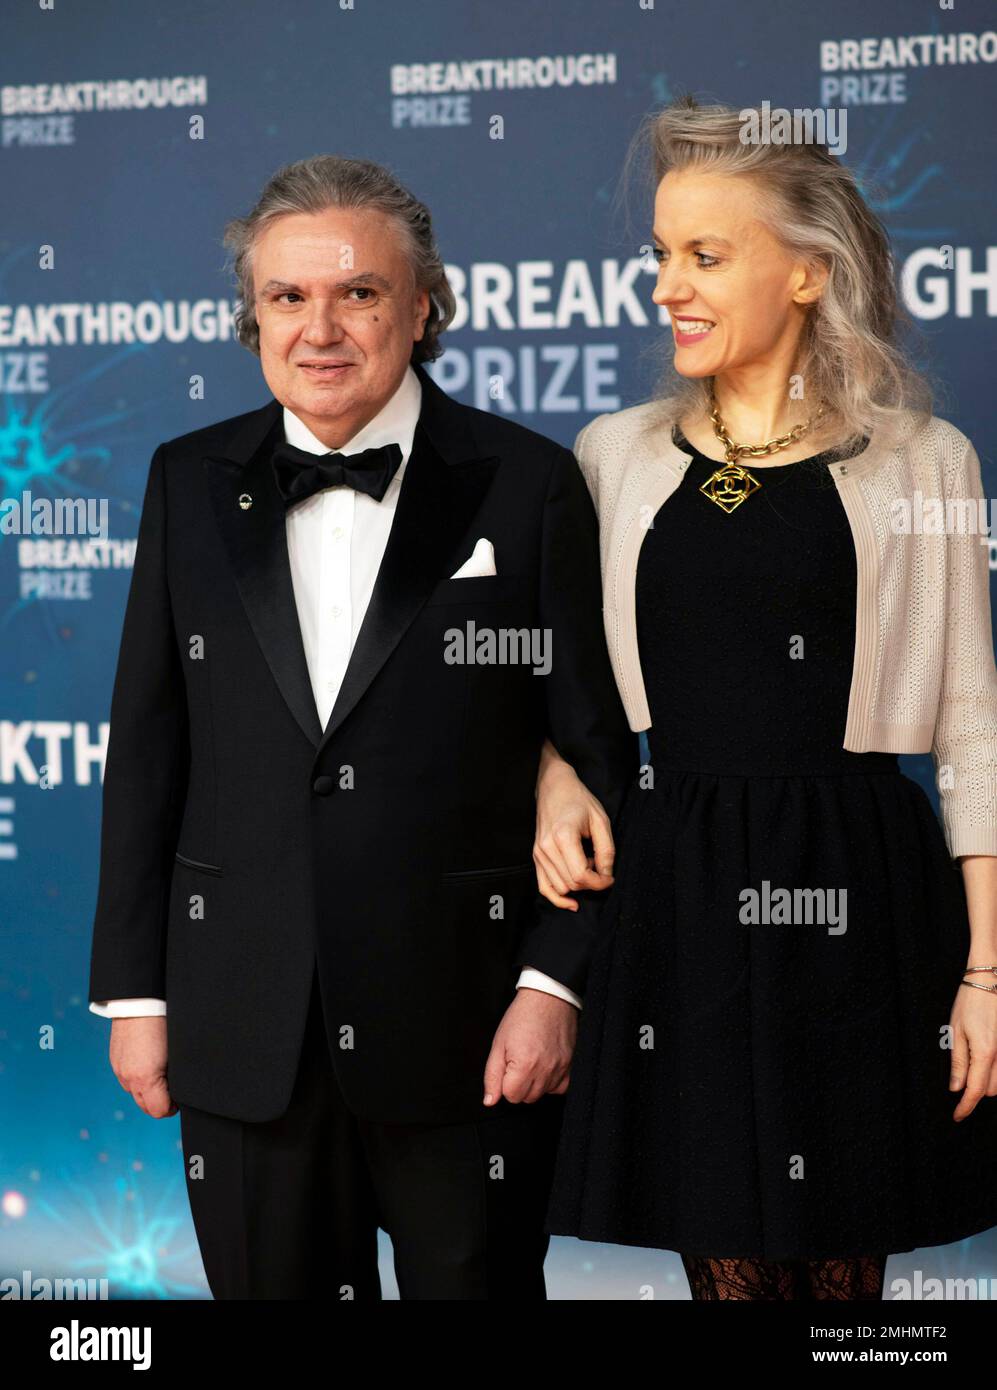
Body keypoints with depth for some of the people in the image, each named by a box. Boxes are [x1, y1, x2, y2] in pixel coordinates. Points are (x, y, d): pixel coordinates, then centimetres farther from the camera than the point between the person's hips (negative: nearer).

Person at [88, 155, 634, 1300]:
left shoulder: (527, 486, -1)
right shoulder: (191, 485, 7)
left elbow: (597, 755, -1)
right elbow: (146, 746, 8)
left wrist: (555, 983, -8)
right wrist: (133, 991, 5)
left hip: (468, 1028, -2)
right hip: (245, 1027, 2)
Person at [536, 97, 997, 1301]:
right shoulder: (615, 457, 9)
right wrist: (554, 780, -3)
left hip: (854, 895, -2)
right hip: (672, 888, 2)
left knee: (845, 1260, 5)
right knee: (724, 1257, 6)